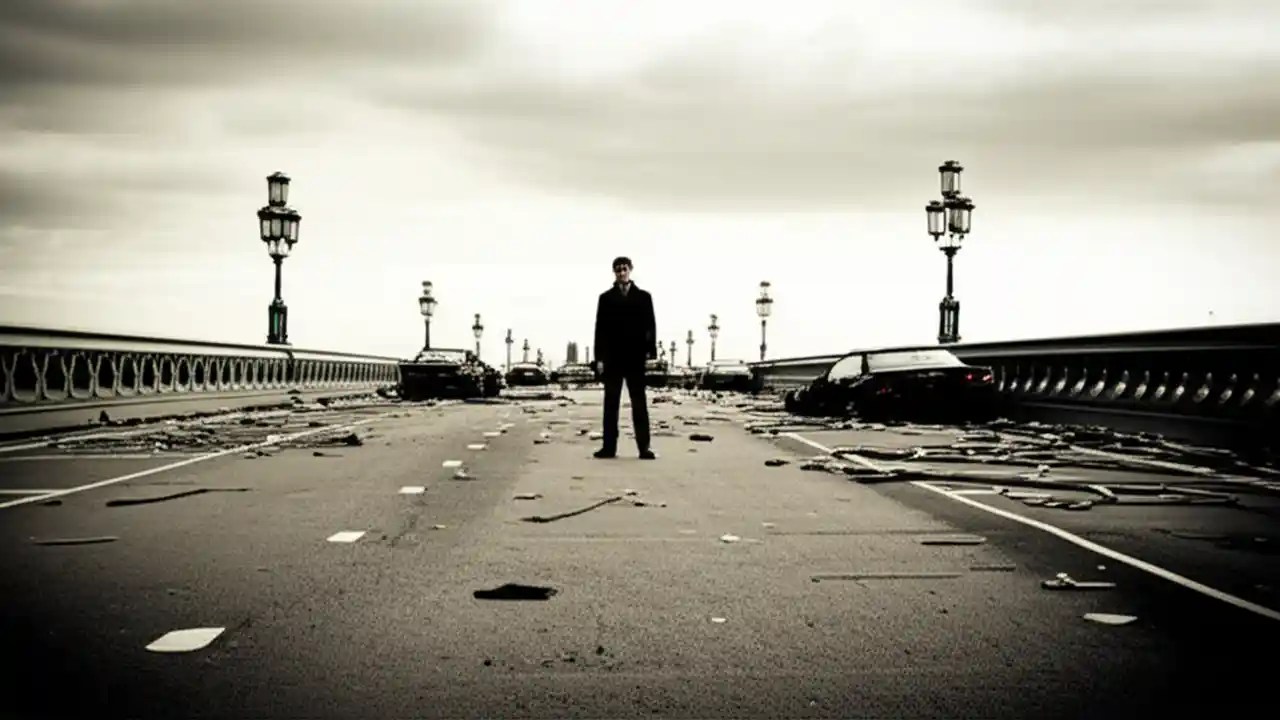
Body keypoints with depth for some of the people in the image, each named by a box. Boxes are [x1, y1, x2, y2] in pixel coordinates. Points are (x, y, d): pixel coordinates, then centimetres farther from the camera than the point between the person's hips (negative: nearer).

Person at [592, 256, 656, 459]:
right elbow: (600, 329, 4)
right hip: (612, 358, 1)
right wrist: (599, 357, -3)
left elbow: (650, 326, 4)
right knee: (611, 403, 3)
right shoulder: (606, 298, 9)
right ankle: (609, 446, 4)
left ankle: (644, 447, 0)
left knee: (639, 403, 0)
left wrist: (650, 351, -8)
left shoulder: (643, 297, 9)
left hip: (635, 358, 0)